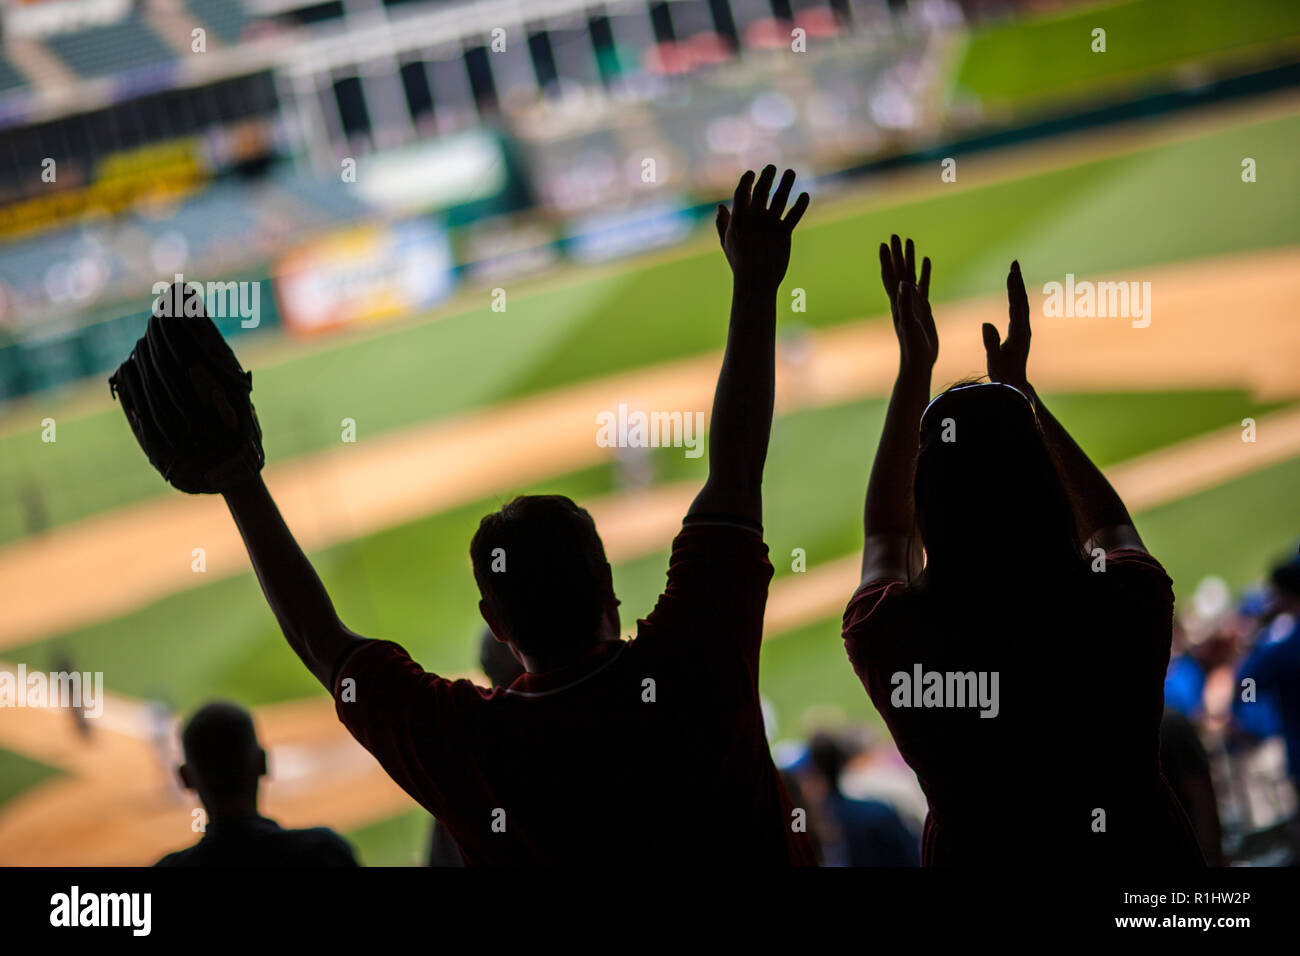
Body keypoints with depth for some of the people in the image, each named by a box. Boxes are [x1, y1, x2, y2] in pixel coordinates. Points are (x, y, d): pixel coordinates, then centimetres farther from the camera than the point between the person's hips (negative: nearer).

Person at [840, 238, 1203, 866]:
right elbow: (1109, 524, 9)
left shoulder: (897, 637, -17)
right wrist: (1017, 388, 19)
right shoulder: (1125, 610, -15)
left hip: (978, 849, -1)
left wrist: (914, 370, 13)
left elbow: (884, 534, 6)